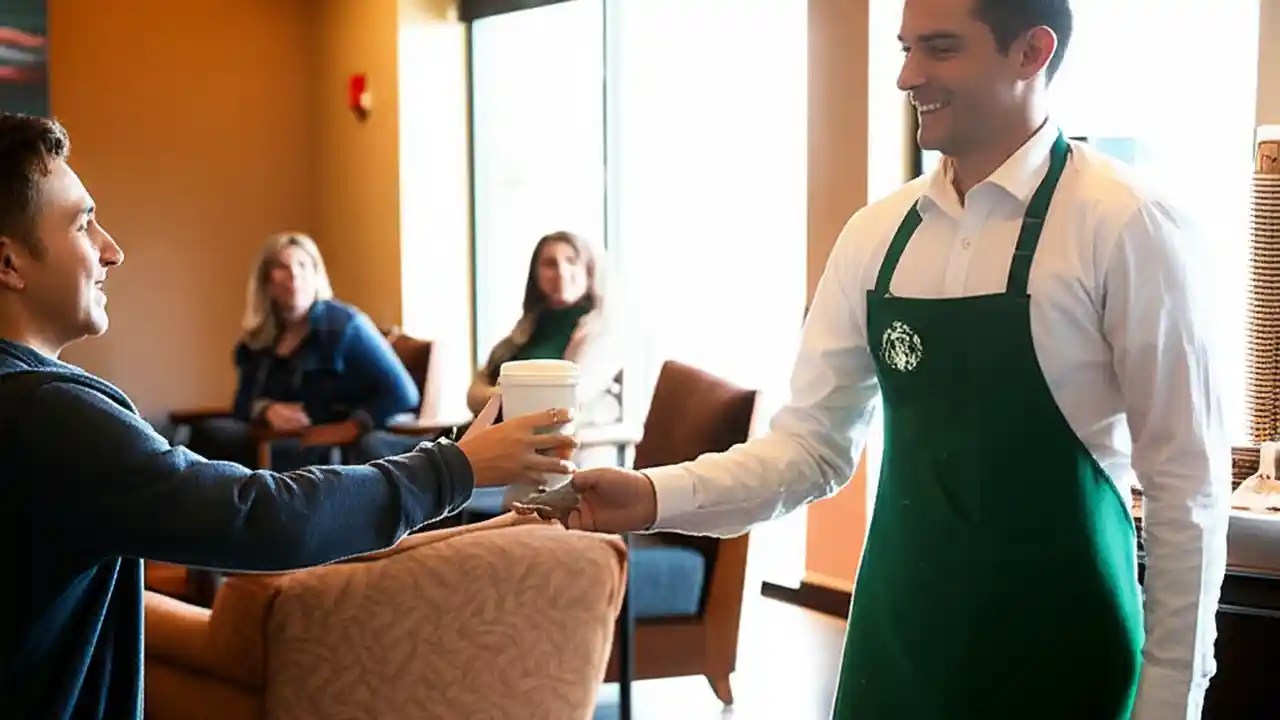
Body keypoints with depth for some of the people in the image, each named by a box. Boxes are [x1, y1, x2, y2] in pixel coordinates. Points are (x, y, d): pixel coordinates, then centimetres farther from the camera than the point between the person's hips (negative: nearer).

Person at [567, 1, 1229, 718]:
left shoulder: (1126, 225, -13)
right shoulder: (875, 234, 2)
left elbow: (1187, 482, -11)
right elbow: (812, 445, 3)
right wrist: (658, 496, -11)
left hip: (1055, 651, -4)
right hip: (894, 639, 5)